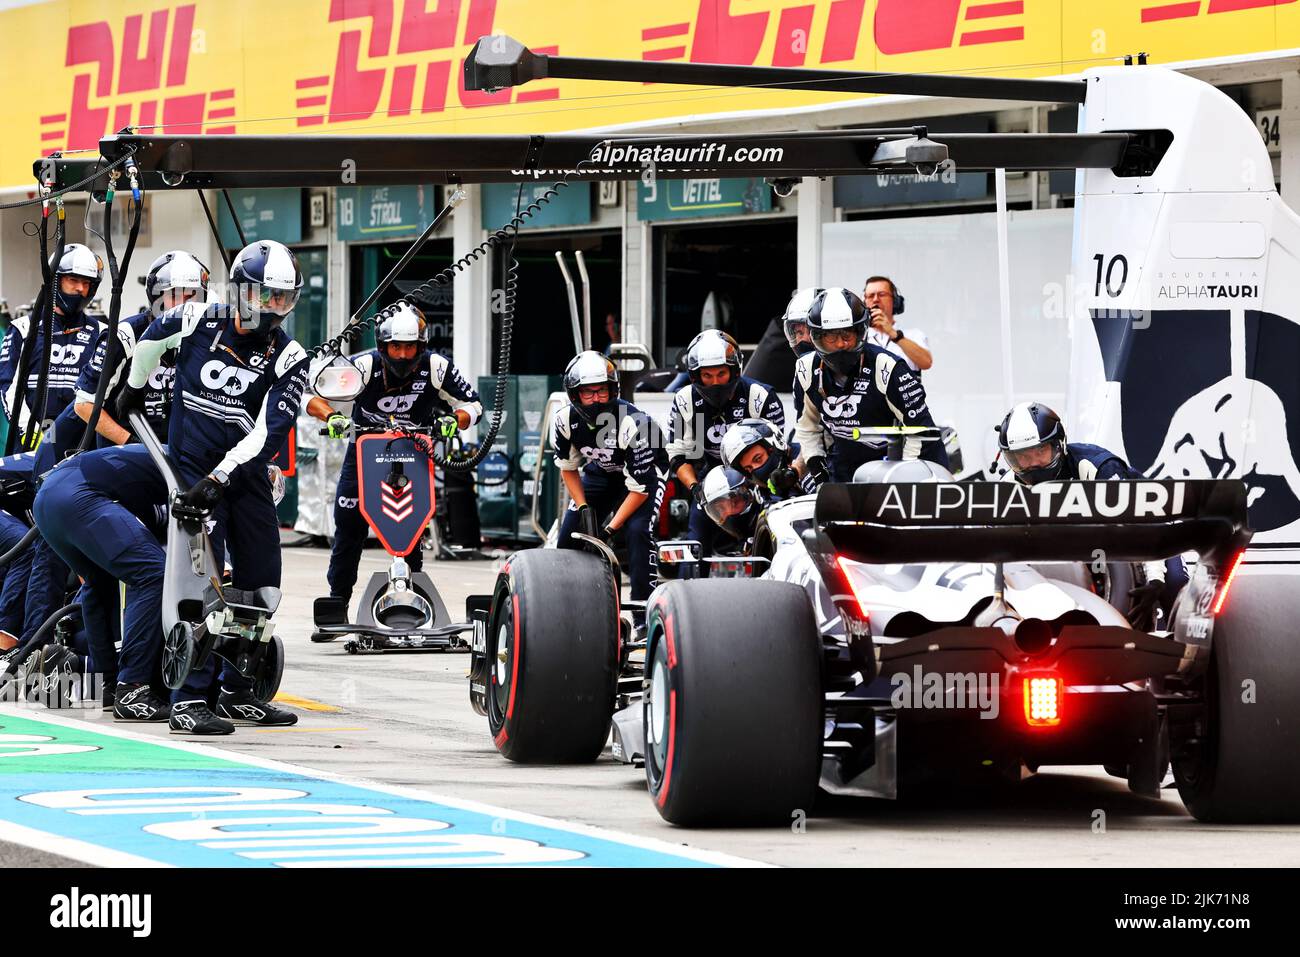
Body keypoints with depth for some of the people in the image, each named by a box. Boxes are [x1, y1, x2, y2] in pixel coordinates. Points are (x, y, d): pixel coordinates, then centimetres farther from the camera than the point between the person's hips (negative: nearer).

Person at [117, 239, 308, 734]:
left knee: (260, 581, 4)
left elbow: (269, 433, -15)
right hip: (191, 466, -3)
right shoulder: (198, 321, -8)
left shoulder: (288, 359, -6)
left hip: (244, 472, 3)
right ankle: (189, 700, -15)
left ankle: (238, 692, 18)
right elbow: (149, 339, 15)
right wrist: (134, 389, 29)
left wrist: (220, 478, -25)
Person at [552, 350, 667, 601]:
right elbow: (568, 467, -2)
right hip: (601, 472, 5)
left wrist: (611, 527, -29)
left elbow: (639, 487, -29)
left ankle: (643, 601, -20)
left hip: (644, 471, -5)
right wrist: (583, 508, -14)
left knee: (638, 530, -27)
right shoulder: (565, 421, -21)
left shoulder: (631, 424, -36)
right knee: (569, 533, -4)